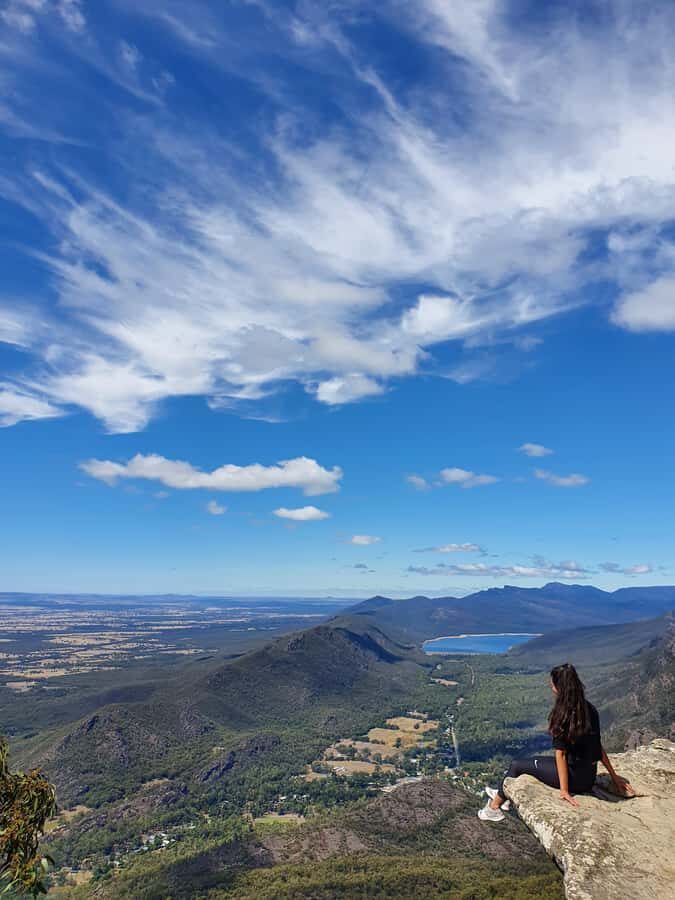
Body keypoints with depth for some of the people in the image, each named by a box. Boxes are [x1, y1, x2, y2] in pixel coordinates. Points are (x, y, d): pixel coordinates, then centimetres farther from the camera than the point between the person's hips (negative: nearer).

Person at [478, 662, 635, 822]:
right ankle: (503, 794, 37)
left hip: (575, 777, -8)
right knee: (534, 761, 24)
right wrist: (614, 776, 13)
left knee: (517, 765, 8)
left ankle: (494, 807, 24)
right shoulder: (589, 709, 1)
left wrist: (564, 790, -16)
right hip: (590, 776, 8)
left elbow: (561, 754, -19)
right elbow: (598, 746, 6)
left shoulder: (562, 715, -21)